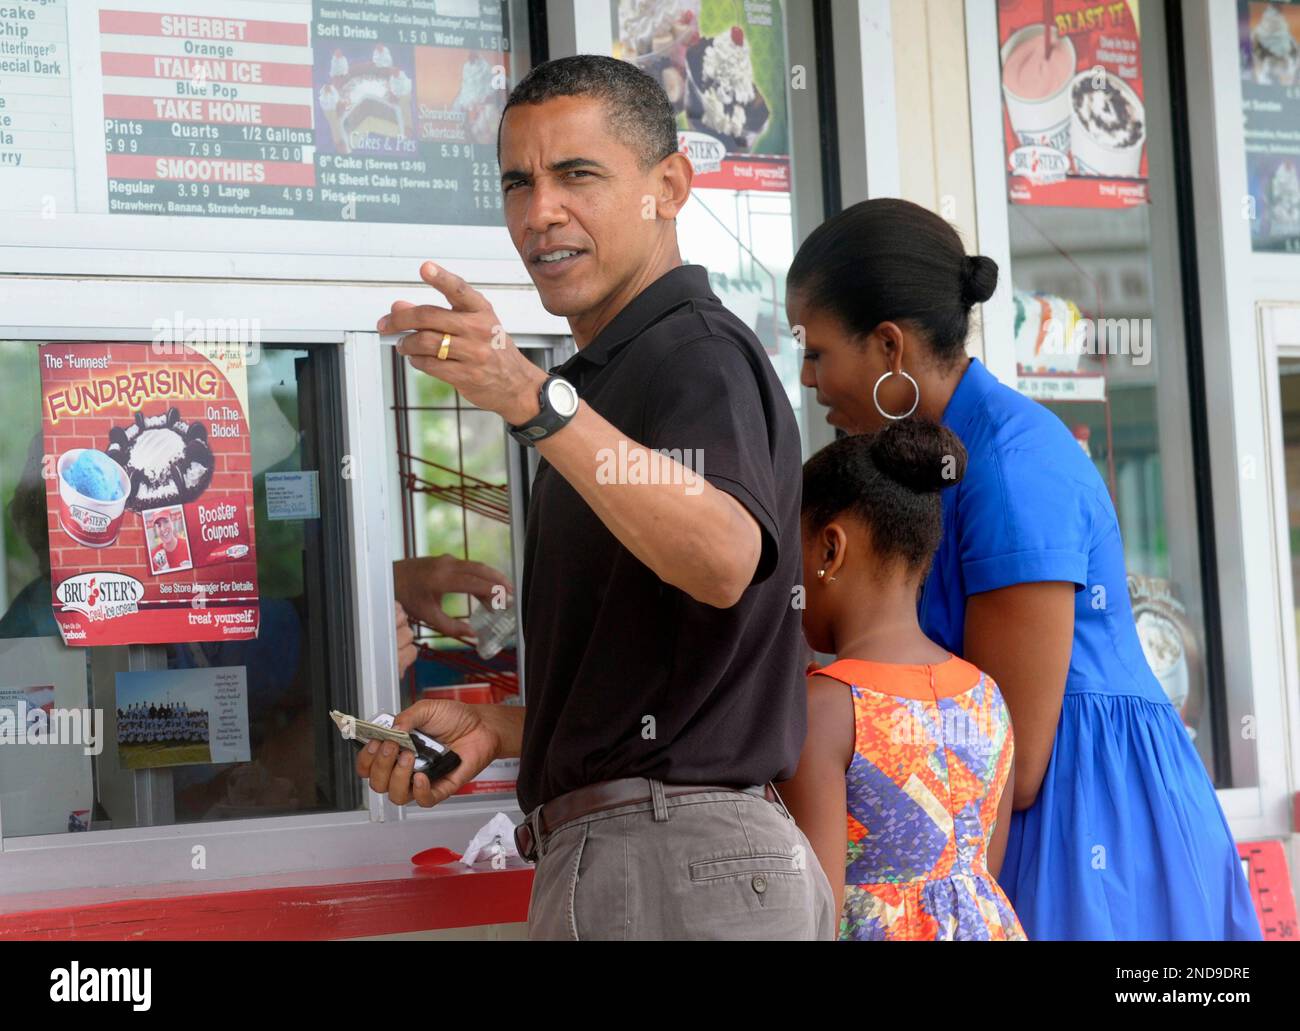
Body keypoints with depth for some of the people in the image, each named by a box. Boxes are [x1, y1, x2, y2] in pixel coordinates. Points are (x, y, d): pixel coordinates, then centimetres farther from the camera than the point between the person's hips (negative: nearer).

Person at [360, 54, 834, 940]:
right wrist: (497, 729, 11)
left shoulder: (698, 355, -10)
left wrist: (535, 401, -42)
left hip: (679, 865, -10)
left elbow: (725, 561, -33)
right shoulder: (618, 374, 22)